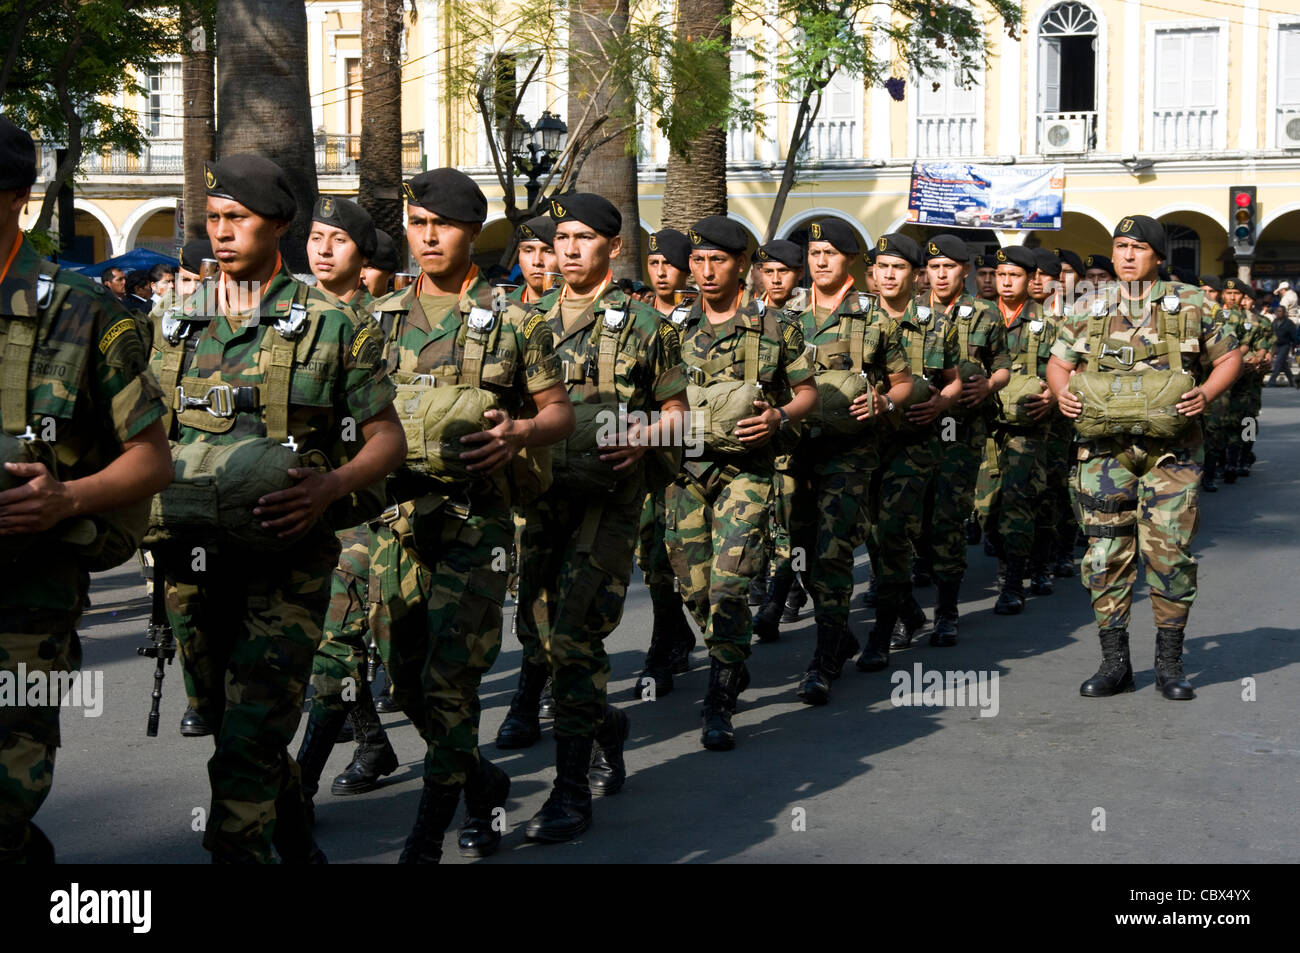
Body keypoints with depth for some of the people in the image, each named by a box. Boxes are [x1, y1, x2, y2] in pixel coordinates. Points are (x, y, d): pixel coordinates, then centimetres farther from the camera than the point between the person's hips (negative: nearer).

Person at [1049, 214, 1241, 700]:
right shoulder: (1088, 311, 9)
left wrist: (1205, 394, -7)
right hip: (1106, 446, 2)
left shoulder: (1189, 304, 4)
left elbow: (1228, 356, 11)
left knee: (1169, 550, -2)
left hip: (1170, 447, -2)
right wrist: (1062, 392, -4)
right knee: (1106, 551, 1)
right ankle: (1114, 662, 11)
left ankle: (1169, 662, 11)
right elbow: (1059, 362, 18)